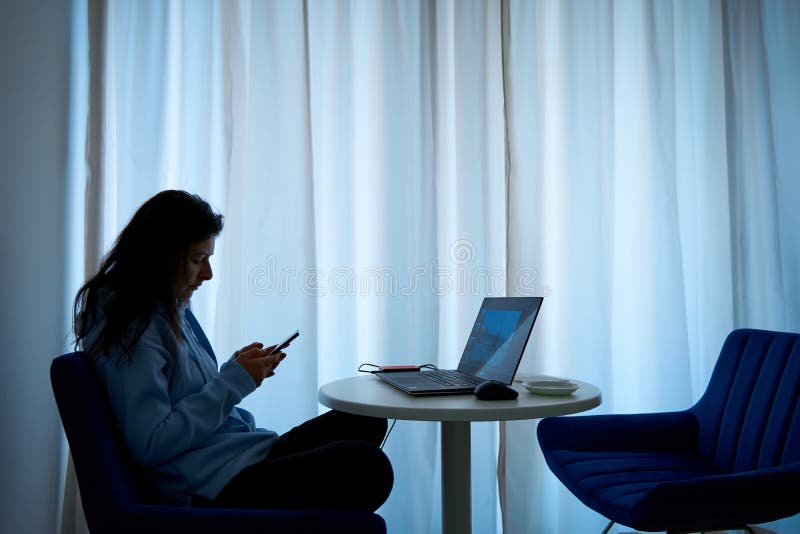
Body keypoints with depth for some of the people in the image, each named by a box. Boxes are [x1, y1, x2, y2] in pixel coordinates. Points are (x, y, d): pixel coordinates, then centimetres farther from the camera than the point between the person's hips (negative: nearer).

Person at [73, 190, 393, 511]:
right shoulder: (132, 329, -15)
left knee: (368, 423, 12)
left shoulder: (173, 310, 15)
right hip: (211, 490, -10)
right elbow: (150, 446, -21)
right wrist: (234, 380, -16)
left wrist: (236, 368, 5)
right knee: (368, 467, -26)